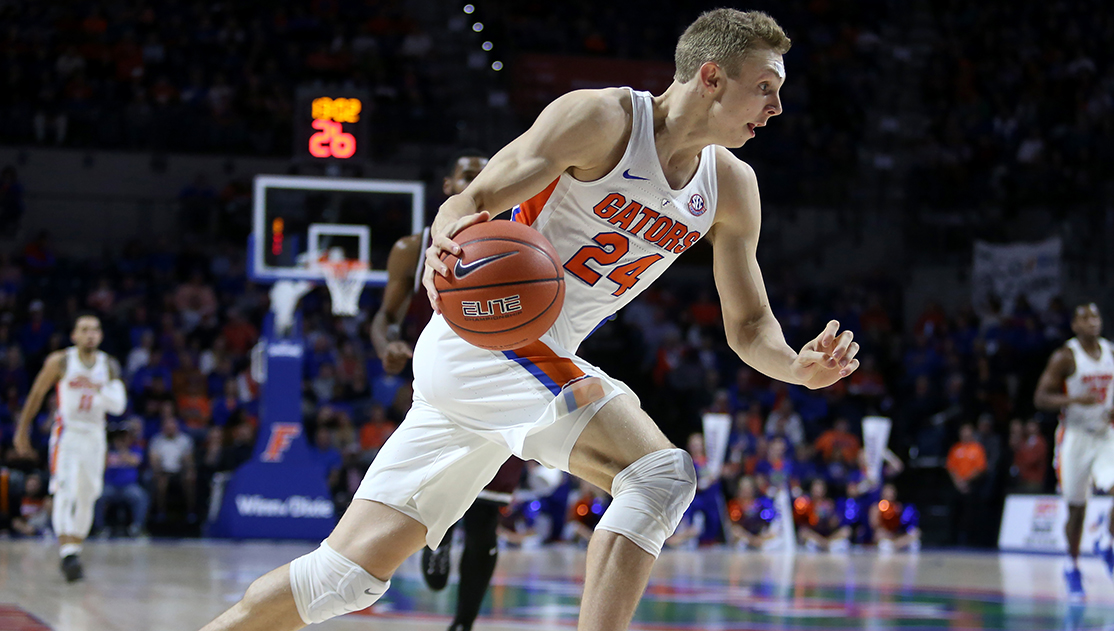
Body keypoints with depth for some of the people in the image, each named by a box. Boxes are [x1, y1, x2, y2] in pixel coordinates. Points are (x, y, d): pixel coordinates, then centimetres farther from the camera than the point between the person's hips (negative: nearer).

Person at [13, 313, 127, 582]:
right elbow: (36, 395, 5)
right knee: (66, 492, -20)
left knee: (87, 498, 7)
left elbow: (119, 405, -6)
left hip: (95, 436, 4)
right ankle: (67, 553, -30)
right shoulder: (59, 362, -5)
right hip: (67, 434, -4)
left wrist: (97, 389, -23)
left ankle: (74, 552, 18)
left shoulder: (109, 366, 4)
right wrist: (22, 431, 8)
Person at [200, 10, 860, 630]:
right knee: (662, 473, -24)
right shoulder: (603, 118, -12)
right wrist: (449, 239, -36)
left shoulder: (731, 187, 7)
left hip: (545, 362, 8)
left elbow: (749, 324, 12)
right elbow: (474, 199, -13)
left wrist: (799, 366, -10)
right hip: (483, 336, -8)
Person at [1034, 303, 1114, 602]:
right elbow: (1040, 398, -14)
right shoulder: (1065, 356, -10)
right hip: (1075, 436, -3)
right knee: (1076, 507, 5)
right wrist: (1076, 400, -28)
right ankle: (1072, 567, 26)